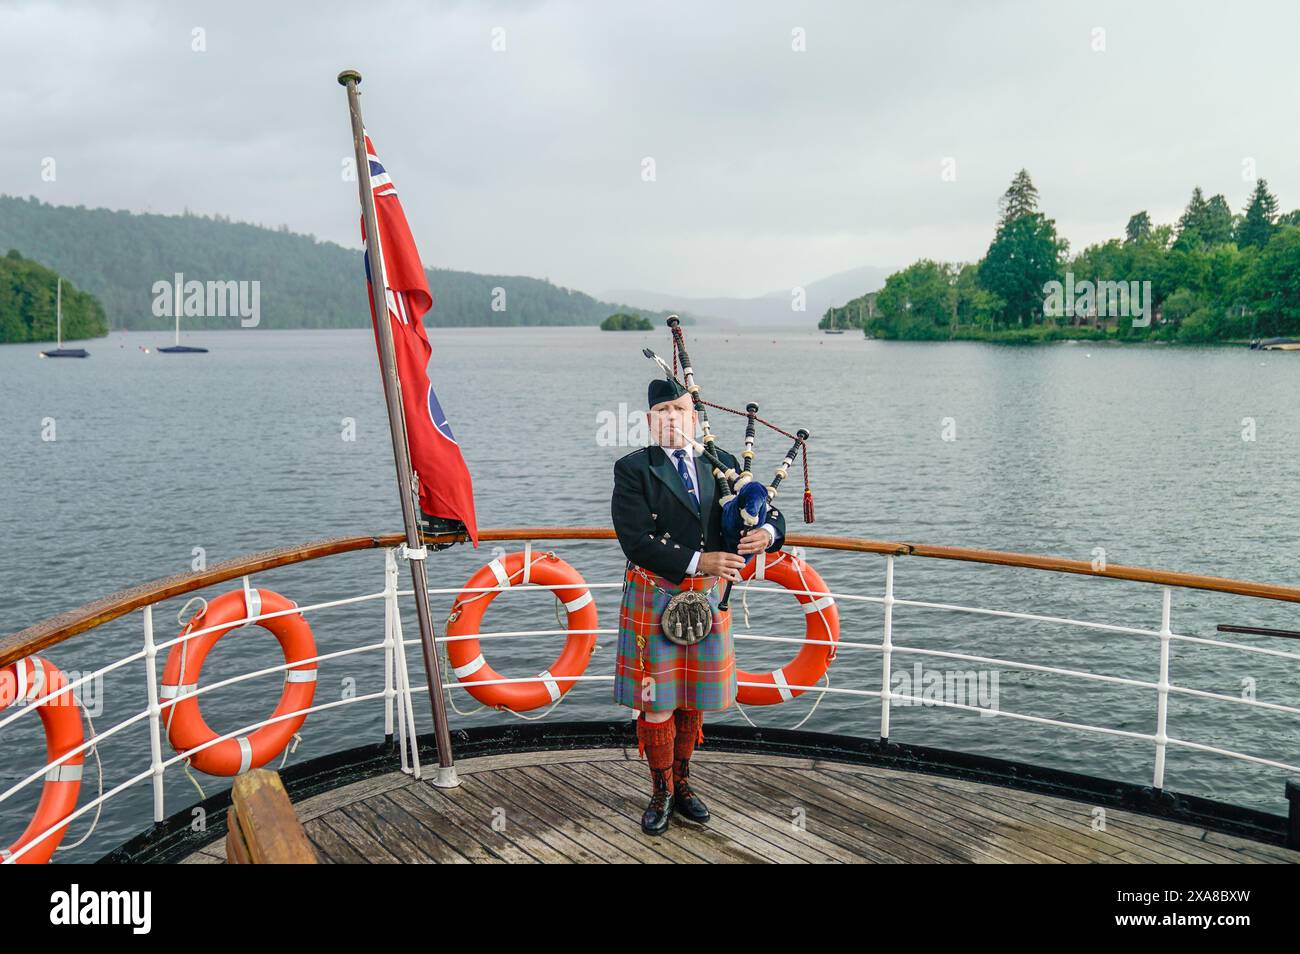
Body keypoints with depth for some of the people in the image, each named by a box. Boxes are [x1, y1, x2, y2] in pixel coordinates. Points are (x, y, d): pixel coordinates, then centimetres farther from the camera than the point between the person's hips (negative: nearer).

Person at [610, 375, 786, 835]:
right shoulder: (632, 469, -8)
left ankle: (682, 783, 32)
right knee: (655, 700, 4)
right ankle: (661, 793, 22)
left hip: (707, 596, 4)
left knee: (693, 697, 14)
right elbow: (636, 541, -18)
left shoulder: (721, 463, 5)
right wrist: (698, 562, -26)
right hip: (653, 598, -3)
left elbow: (768, 510, 7)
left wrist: (766, 533, -18)